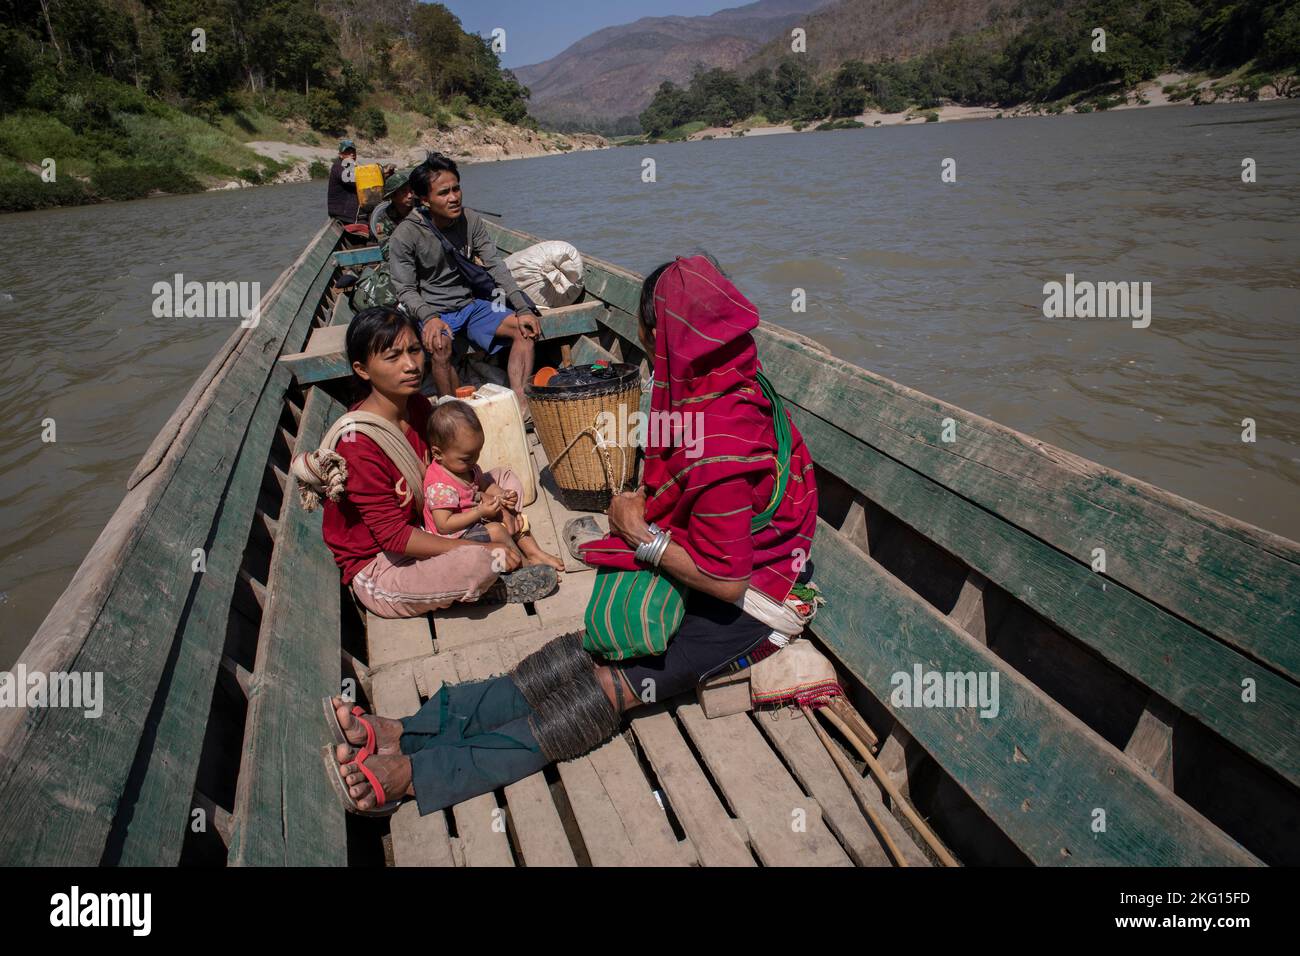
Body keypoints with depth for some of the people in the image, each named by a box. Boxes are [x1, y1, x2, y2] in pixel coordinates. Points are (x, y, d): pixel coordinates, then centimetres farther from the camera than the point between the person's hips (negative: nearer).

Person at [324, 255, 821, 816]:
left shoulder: (721, 448, -31)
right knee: (581, 656, -4)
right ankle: (408, 732, -8)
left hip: (740, 606, -8)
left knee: (604, 691, -13)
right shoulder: (731, 390, -2)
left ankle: (415, 773, -14)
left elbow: (723, 581, -26)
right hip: (715, 568, 8)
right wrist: (648, 510, -7)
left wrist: (641, 533, -15)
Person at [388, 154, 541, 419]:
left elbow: (495, 265, -2)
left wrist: (522, 308, -13)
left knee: (525, 328, -15)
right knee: (440, 346, -37)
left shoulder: (470, 220, -2)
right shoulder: (405, 235, -13)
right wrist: (429, 317, -33)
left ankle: (520, 402, -20)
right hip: (433, 313, -4)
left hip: (471, 304, 5)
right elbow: (406, 290, -11)